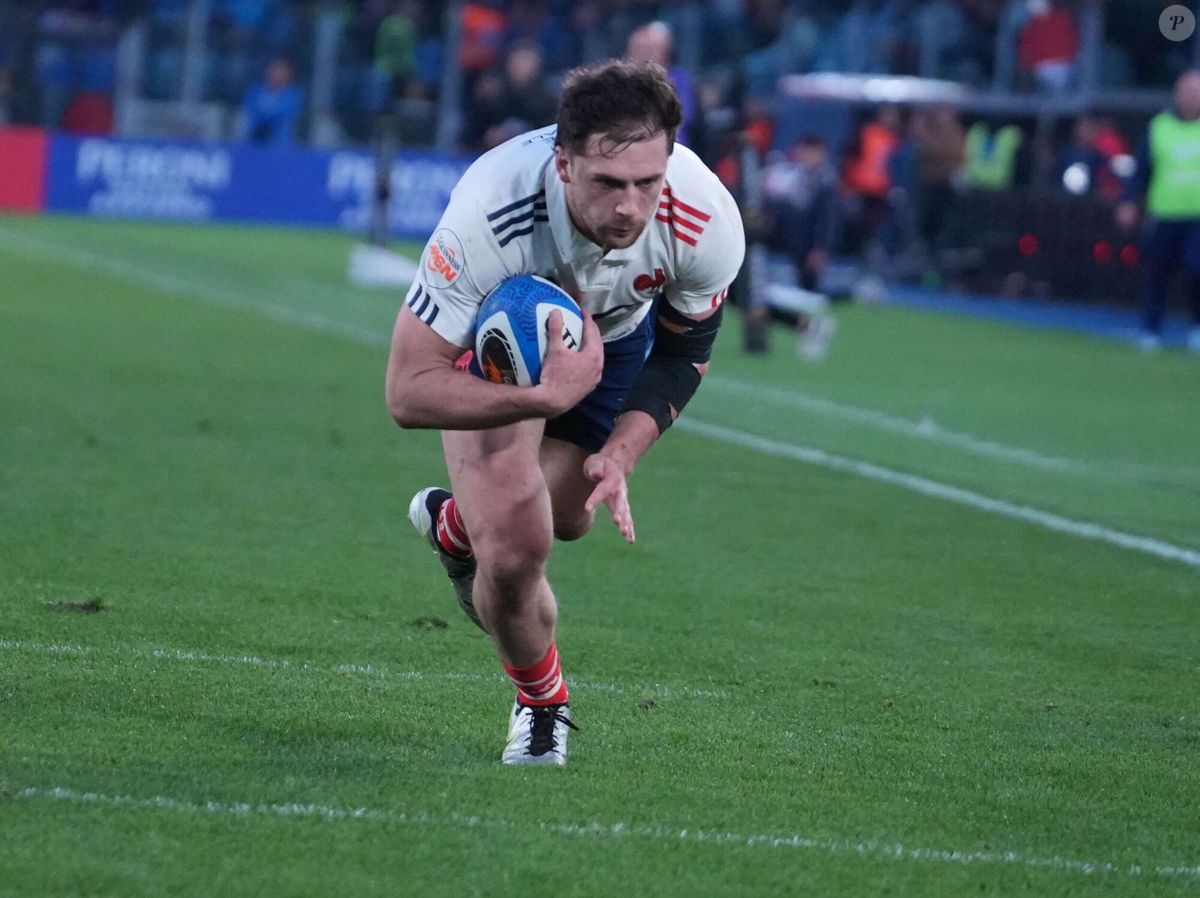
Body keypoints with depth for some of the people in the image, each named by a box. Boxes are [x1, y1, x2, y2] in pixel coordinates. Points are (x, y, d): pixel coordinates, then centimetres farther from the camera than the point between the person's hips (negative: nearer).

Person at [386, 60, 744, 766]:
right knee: (518, 550, -17)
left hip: (615, 334, 3)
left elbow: (685, 349, -12)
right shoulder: (489, 215, -46)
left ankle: (458, 526, 57)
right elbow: (409, 393, -40)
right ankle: (541, 703, 16)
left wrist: (621, 455, -23)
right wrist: (547, 397, -51)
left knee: (568, 518, 21)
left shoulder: (707, 221, -36)